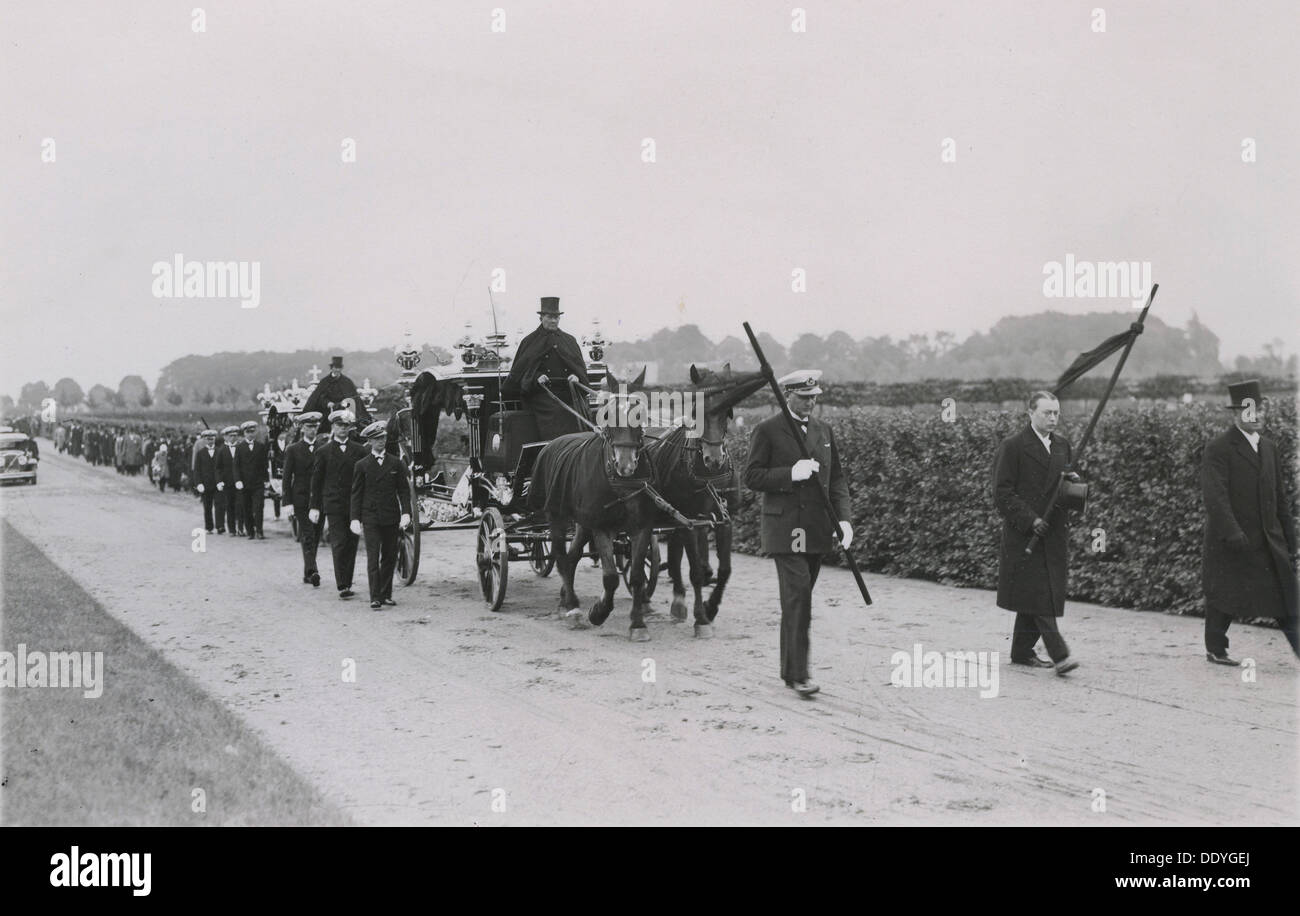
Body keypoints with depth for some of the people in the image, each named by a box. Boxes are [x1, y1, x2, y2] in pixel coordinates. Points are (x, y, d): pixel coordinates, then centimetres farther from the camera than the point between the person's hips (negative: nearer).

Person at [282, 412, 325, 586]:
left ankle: (308, 573, 15)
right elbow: (287, 478, 1)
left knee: (315, 538, 6)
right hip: (301, 500, -3)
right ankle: (312, 571, -19)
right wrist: (288, 503, -7)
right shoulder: (293, 450, 2)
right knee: (308, 537, -11)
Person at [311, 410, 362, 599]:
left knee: (351, 545, 5)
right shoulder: (324, 452, 4)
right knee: (339, 544, -10)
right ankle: (342, 585, -11)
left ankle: (347, 583, 14)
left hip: (354, 504, 2)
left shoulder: (358, 450, 8)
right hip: (333, 504, -2)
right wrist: (315, 506, 1)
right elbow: (316, 481, 6)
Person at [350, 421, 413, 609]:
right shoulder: (362, 465, 3)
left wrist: (406, 513, -4)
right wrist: (355, 519, -3)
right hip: (370, 517, -2)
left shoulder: (396, 463, 8)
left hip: (391, 517, 2)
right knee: (373, 557, -9)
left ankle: (386, 594, 16)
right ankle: (375, 597, -11)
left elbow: (404, 490, 8)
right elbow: (356, 494, 4)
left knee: (390, 557, 7)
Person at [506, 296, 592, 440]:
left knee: (580, 411, -24)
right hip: (543, 393, -2)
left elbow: (580, 367, 16)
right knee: (557, 413, -29)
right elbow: (519, 371, 6)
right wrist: (536, 377, -13)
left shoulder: (569, 340, 20)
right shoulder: (530, 341, 11)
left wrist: (576, 377, -8)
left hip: (568, 391, 3)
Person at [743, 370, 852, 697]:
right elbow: (751, 477, -7)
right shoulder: (766, 431, -4)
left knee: (800, 598, 11)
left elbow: (836, 479, 14)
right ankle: (798, 673, -13)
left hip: (817, 530, 6)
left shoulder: (823, 431, 13)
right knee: (797, 596, -14)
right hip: (785, 529, -6)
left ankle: (790, 669, 20)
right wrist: (791, 473, -20)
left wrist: (844, 517, 1)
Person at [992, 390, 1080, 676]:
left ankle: (1022, 651, 18)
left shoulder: (1062, 444, 14)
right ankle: (1059, 653, -15)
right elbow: (1003, 492, -9)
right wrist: (1031, 520, -16)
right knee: (1037, 593, -11)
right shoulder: (1013, 446, -6)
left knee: (1035, 596, 9)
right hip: (1024, 533, -6)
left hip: (1054, 533, 6)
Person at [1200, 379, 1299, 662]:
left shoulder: (1269, 447, 13)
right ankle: (1216, 649, 17)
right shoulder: (1219, 448, -11)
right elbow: (1214, 495, -19)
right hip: (1230, 539, -6)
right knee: (1224, 595, 4)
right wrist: (1232, 533, -25)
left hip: (1268, 539, 6)